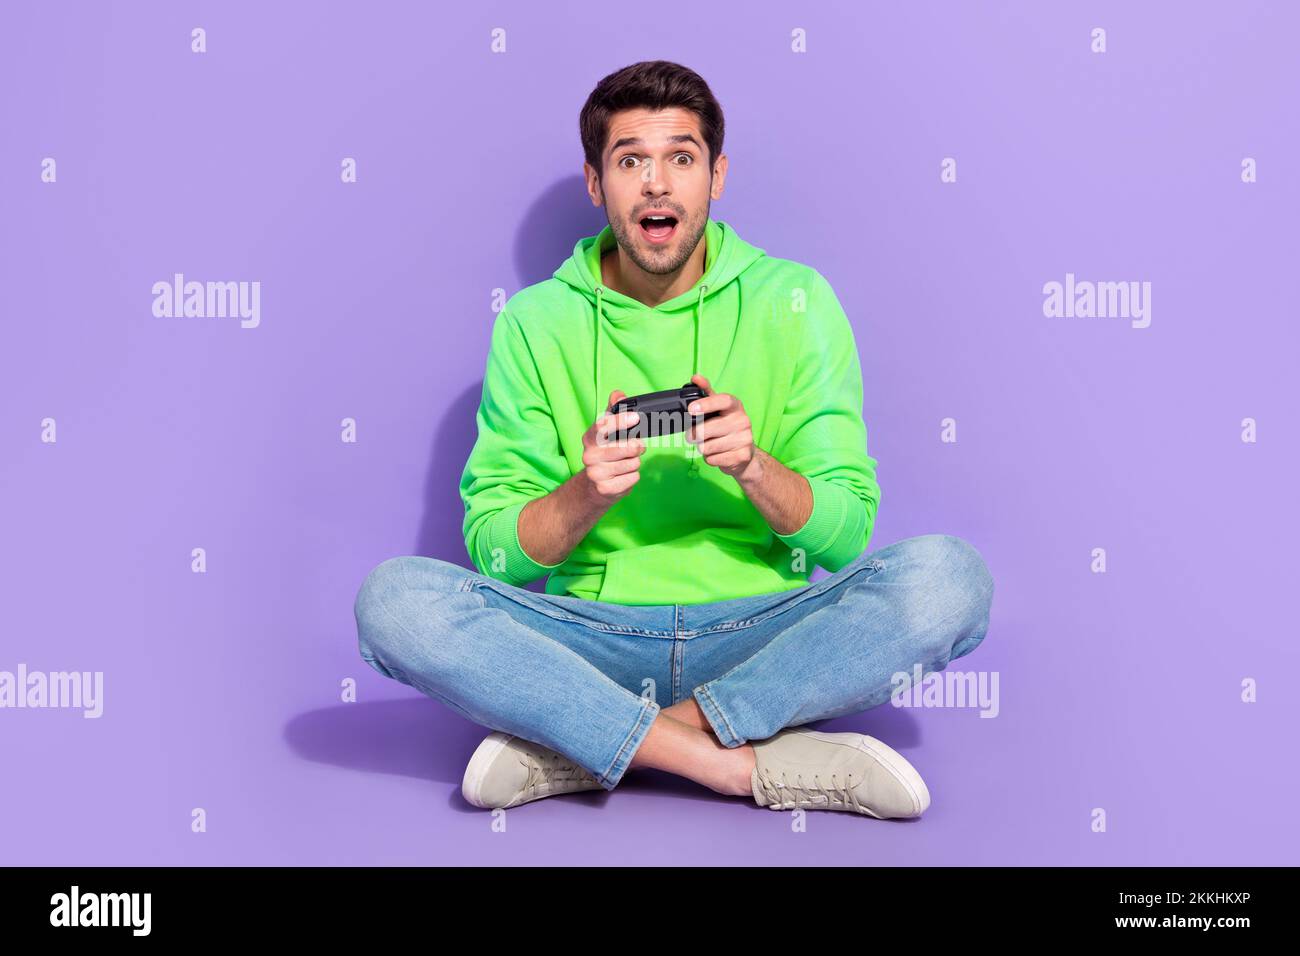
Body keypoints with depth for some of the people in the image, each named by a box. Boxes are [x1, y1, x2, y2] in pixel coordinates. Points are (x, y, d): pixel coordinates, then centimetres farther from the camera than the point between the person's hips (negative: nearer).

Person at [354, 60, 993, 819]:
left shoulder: (794, 302, 4)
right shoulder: (536, 322, 4)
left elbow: (847, 532, 0)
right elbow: (493, 550, 1)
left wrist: (755, 470, -20)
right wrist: (587, 493, -19)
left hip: (760, 632, 1)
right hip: (591, 636, 0)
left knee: (948, 575, -25)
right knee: (394, 597, -24)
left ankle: (581, 745, -22)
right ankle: (758, 763, -25)